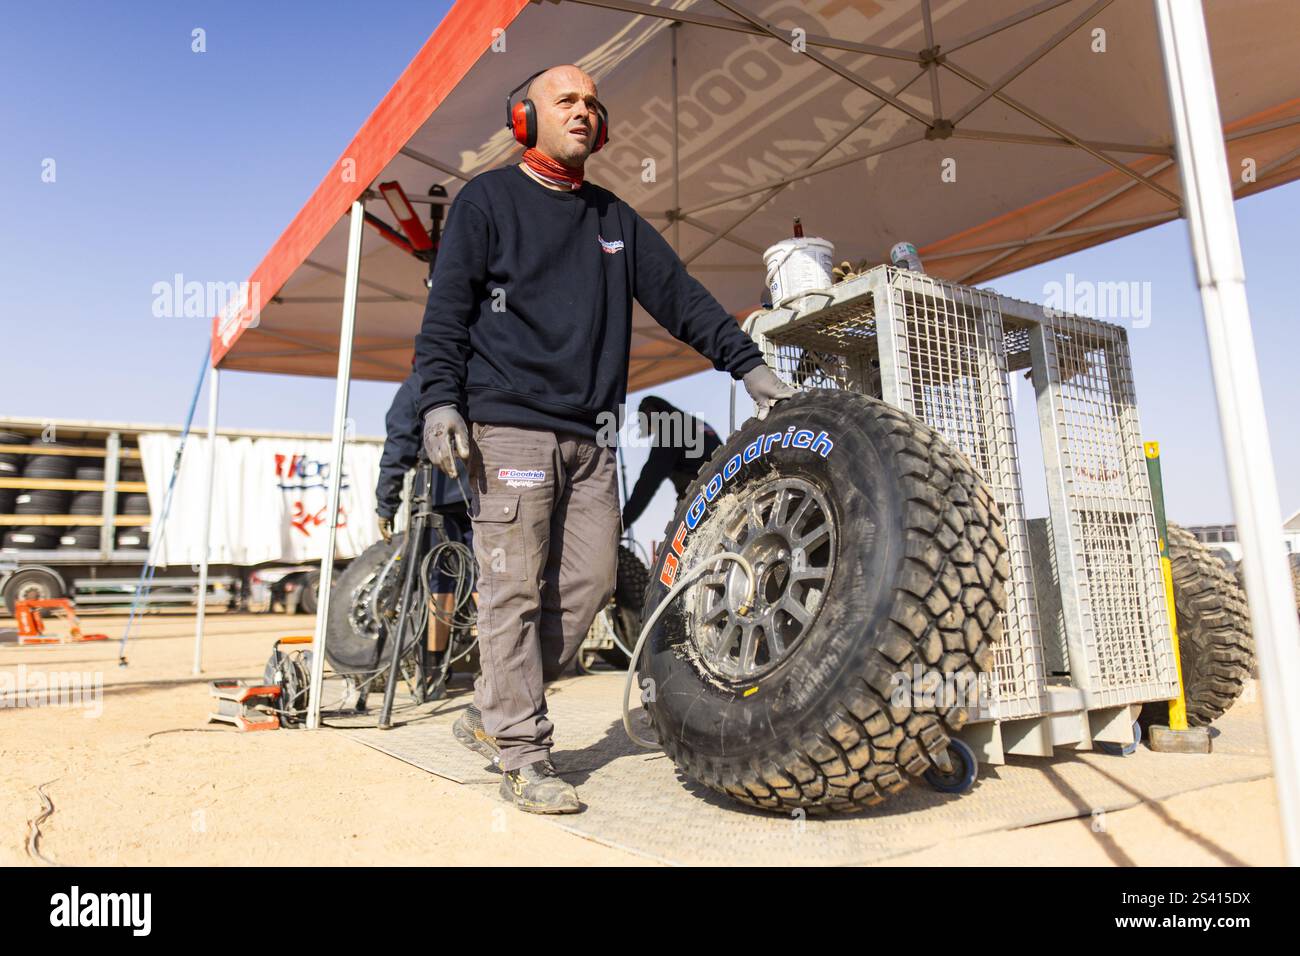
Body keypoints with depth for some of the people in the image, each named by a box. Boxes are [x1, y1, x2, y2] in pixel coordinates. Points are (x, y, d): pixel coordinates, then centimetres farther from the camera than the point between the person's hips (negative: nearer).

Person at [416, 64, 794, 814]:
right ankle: (523, 754, 2)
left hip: (589, 438, 6)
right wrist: (440, 397, -11)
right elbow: (447, 308, 1)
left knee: (589, 582, 1)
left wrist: (747, 362, 9)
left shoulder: (616, 219, 22)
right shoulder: (488, 200, 9)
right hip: (509, 428, -5)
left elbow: (682, 296, 17)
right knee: (516, 591, -6)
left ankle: (493, 714, 16)